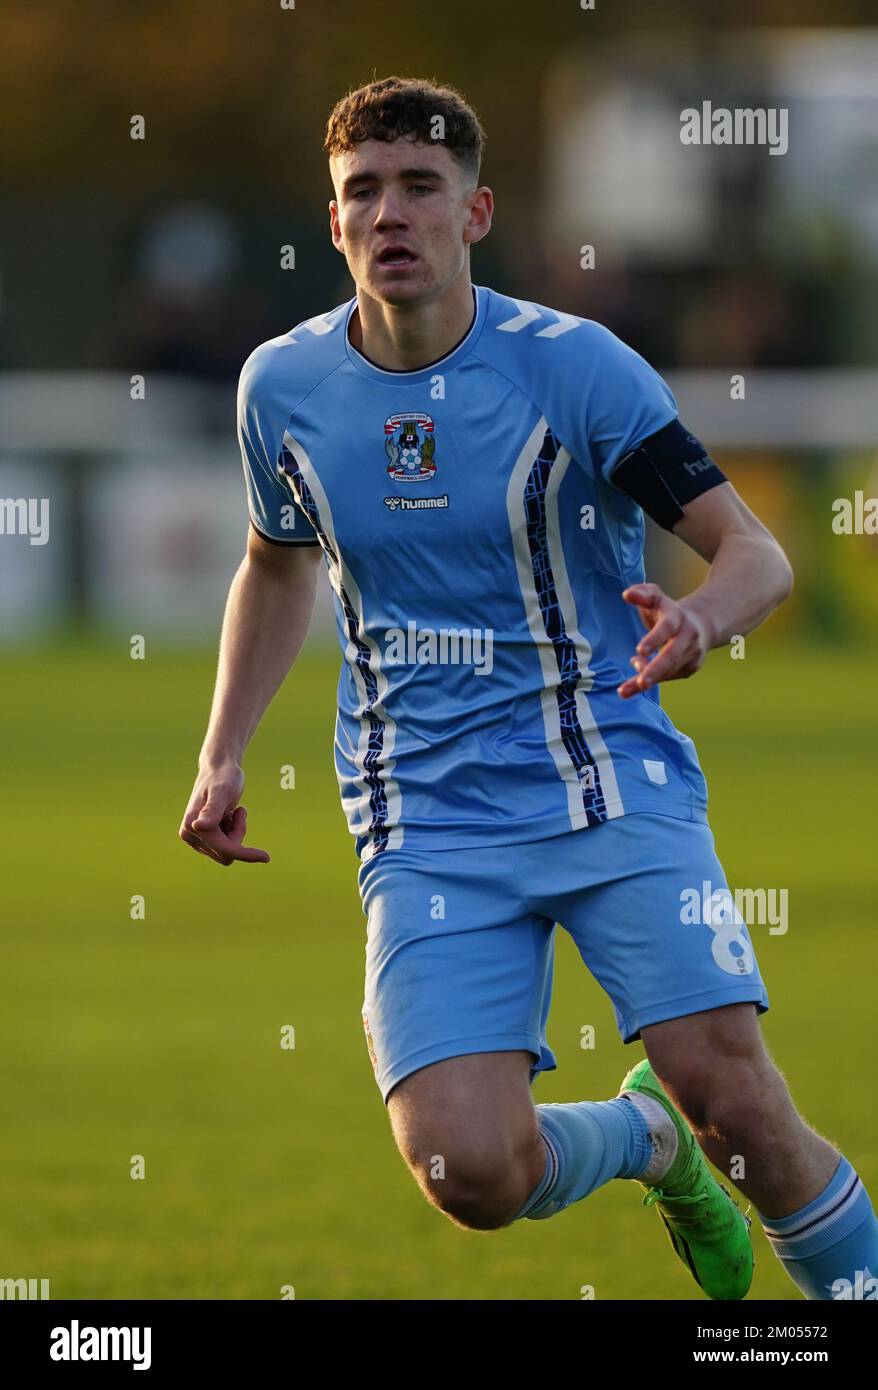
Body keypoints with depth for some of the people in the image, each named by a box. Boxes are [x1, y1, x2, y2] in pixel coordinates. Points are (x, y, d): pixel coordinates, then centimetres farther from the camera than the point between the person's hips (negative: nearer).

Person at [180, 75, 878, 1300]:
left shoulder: (573, 364, -8)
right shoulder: (284, 385, 3)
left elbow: (755, 552, -8)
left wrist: (704, 619, -31)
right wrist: (223, 758, 15)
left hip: (615, 784, -2)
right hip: (429, 823, 2)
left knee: (735, 1105, -16)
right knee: (471, 1175, -15)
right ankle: (643, 1136, 19)